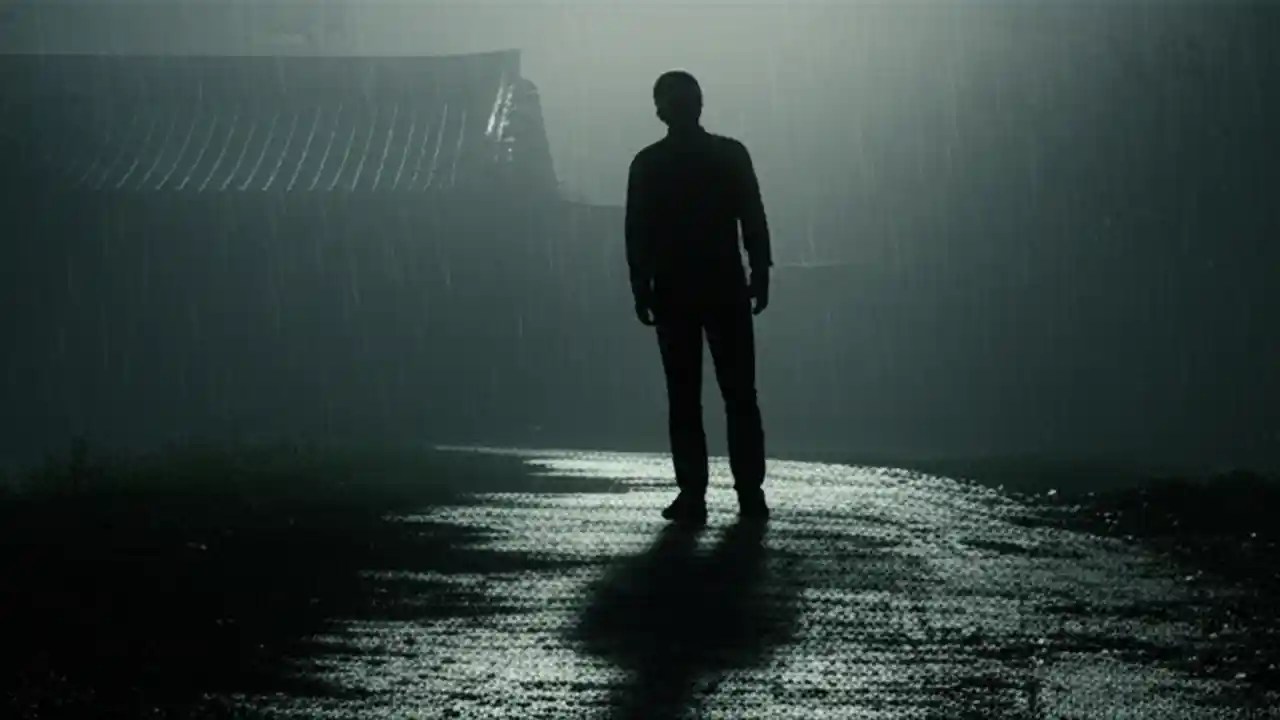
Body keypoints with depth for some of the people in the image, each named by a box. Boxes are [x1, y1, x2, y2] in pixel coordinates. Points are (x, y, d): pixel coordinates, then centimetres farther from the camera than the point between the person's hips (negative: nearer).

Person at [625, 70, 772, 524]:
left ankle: (693, 496, -1)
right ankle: (751, 495, 2)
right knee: (740, 397, 3)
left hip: (673, 294, 0)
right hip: (727, 290, 0)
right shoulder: (731, 154, -1)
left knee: (684, 401, 1)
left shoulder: (647, 164, -1)